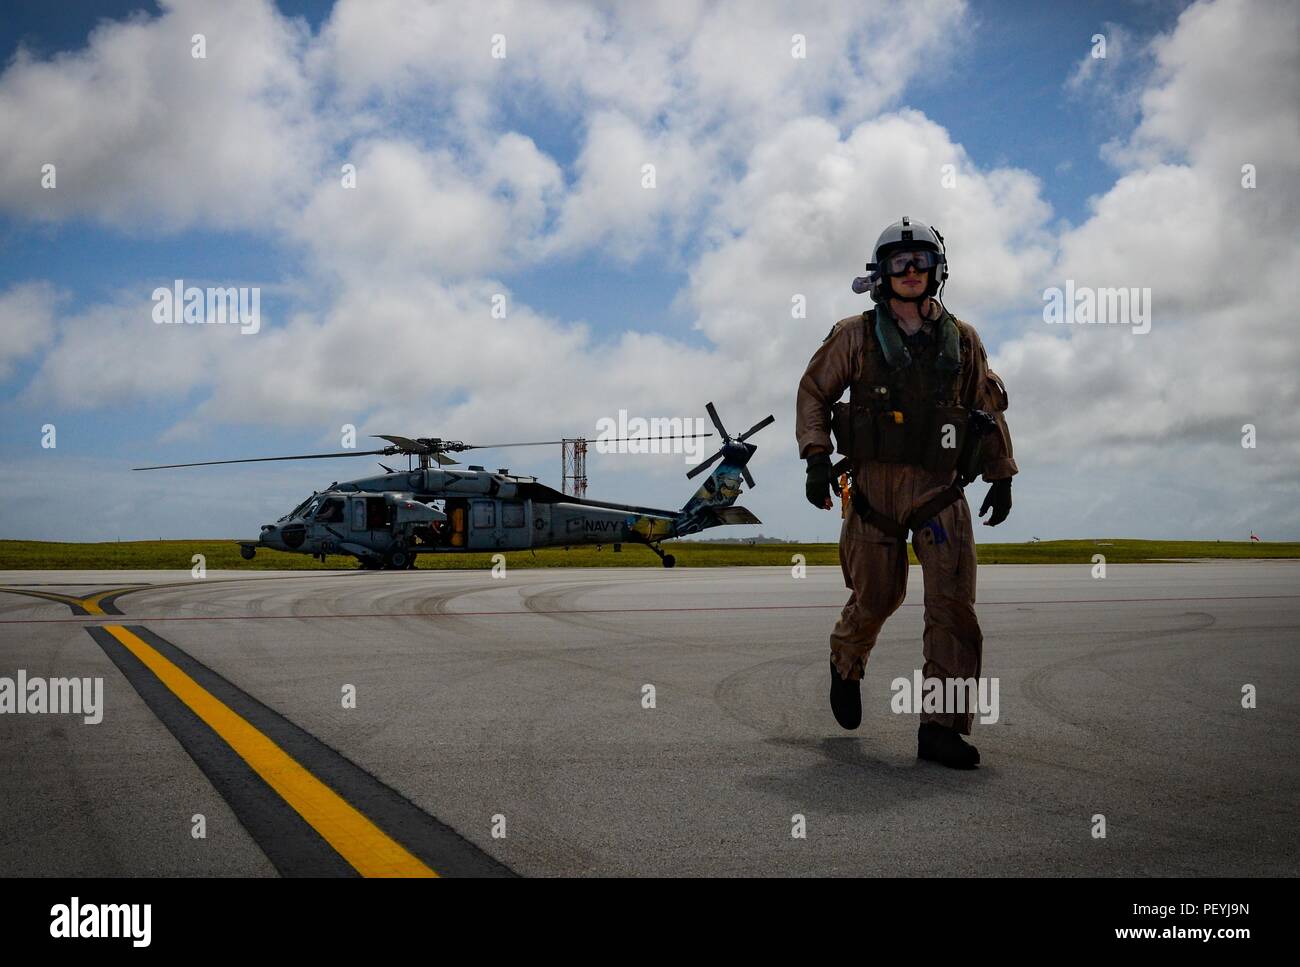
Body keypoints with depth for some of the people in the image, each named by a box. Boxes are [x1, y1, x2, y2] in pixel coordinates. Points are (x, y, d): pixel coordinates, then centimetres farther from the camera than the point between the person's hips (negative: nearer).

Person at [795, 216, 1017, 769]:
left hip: (940, 488, 2)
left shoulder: (961, 339, 11)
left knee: (953, 603, -10)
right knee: (876, 597, 6)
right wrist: (816, 457, -6)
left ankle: (942, 728, -6)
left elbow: (990, 408, 18)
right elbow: (813, 392, 7)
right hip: (875, 484, -2)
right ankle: (846, 664, 40)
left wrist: (1002, 477, 15)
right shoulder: (856, 335, 4)